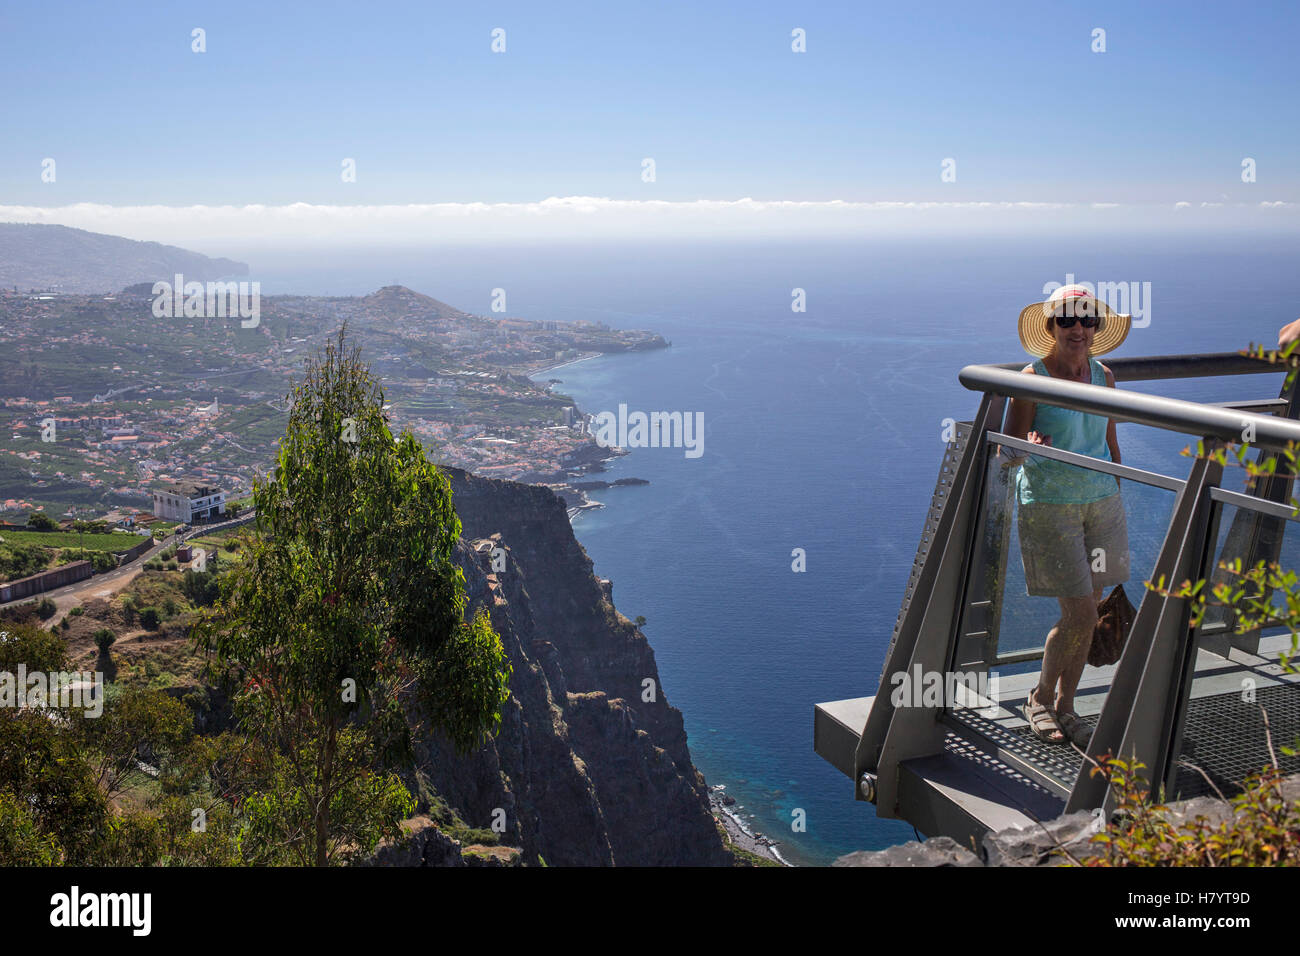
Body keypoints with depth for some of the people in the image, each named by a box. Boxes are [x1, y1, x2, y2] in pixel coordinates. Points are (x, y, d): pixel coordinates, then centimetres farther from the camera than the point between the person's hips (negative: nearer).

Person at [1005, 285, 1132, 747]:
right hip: (1049, 506, -5)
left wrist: (1116, 500, 16)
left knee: (1087, 611, 7)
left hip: (1101, 502, 6)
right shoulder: (1032, 379, -10)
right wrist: (1028, 446, -33)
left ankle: (1065, 707, 23)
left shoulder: (1103, 376, 6)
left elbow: (1109, 443, 16)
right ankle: (1040, 699, 16)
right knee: (1079, 614, -8)